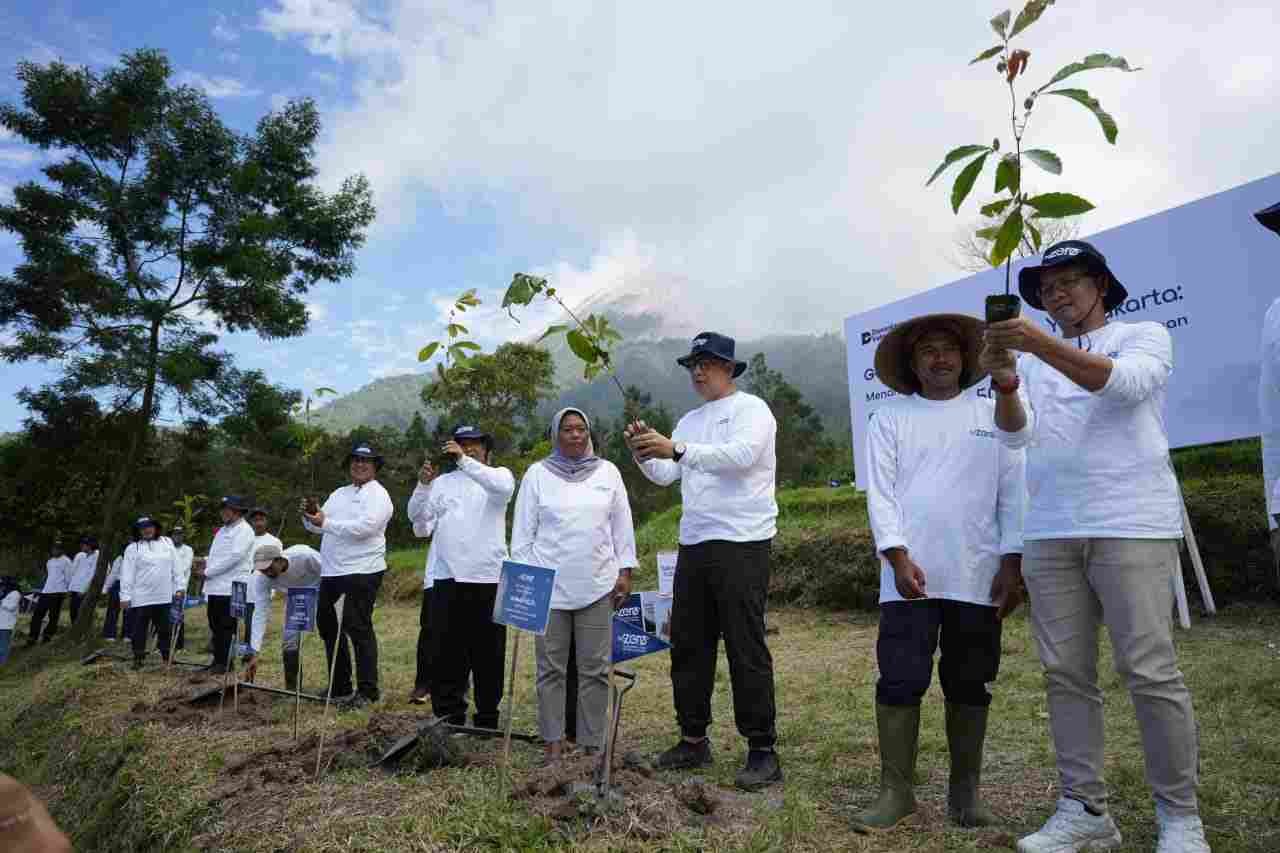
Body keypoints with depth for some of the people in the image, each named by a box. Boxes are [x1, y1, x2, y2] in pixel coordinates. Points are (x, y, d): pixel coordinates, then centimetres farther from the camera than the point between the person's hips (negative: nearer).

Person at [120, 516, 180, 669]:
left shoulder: (167, 542, 9)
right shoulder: (133, 548, -1)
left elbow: (175, 567, 11)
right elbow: (127, 574, -4)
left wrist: (178, 588, 7)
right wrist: (125, 596, -9)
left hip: (164, 597, 3)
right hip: (141, 598, -3)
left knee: (165, 628, 10)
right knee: (140, 630, 4)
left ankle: (167, 657, 20)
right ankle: (138, 659, 14)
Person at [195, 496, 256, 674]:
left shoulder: (244, 531, -9)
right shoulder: (223, 529, 20)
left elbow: (234, 556, -19)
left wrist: (208, 571, -15)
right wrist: (206, 561, 6)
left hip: (231, 587, -9)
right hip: (215, 586, 9)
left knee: (227, 628, -2)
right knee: (215, 626, 12)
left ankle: (226, 663, 6)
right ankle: (218, 660, 21)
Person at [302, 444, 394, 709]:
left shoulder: (378, 495, -5)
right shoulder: (339, 493, 19)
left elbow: (363, 527, -20)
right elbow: (317, 526, 17)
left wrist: (326, 522, -21)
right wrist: (309, 516, -4)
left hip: (362, 570, -8)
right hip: (332, 570, 9)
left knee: (358, 628, -7)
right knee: (327, 625, 15)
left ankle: (367, 690, 3)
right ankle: (340, 686, 29)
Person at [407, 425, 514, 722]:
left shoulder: (499, 475, 7)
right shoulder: (443, 481, 14)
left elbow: (504, 487, -18)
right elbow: (418, 518, 6)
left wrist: (465, 461, -24)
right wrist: (423, 484, -11)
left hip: (487, 577, -2)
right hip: (445, 577, 2)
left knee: (488, 653, 7)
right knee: (445, 652, 6)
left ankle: (487, 721, 19)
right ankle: (449, 718, 18)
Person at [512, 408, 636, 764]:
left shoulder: (607, 471, 7)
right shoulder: (537, 474, 3)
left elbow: (622, 526, 9)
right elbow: (523, 531, 5)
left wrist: (625, 572, 4)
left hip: (597, 585, 1)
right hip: (548, 586, -1)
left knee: (595, 668, 4)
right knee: (550, 667, 4)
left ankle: (592, 744, 14)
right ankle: (553, 742, 15)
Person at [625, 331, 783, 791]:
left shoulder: (751, 408, -4)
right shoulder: (689, 421, 18)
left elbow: (740, 455, -23)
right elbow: (665, 475, 12)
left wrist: (676, 449, -30)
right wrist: (644, 453, -7)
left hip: (741, 545, -7)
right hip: (694, 545, 8)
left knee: (746, 649, -4)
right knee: (688, 645, 11)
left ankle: (763, 751, 7)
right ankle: (694, 739, 24)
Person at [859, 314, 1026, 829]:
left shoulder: (993, 416, 11)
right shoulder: (890, 419, 7)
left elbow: (1013, 494, 6)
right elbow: (880, 493, -1)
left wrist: (1012, 565, -2)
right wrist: (898, 557, -11)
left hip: (978, 579, 2)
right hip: (910, 575, -1)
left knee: (969, 686, 9)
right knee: (900, 683, -1)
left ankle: (965, 791, 22)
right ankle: (896, 790, 10)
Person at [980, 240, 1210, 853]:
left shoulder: (1143, 335, 7)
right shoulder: (1035, 360, 18)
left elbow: (1125, 384, -15)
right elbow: (1017, 434, 4)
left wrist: (1045, 345, -27)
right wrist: (1004, 384, -16)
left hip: (1131, 527, -4)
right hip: (1049, 534, 4)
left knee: (1150, 673, -4)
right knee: (1066, 675, 4)